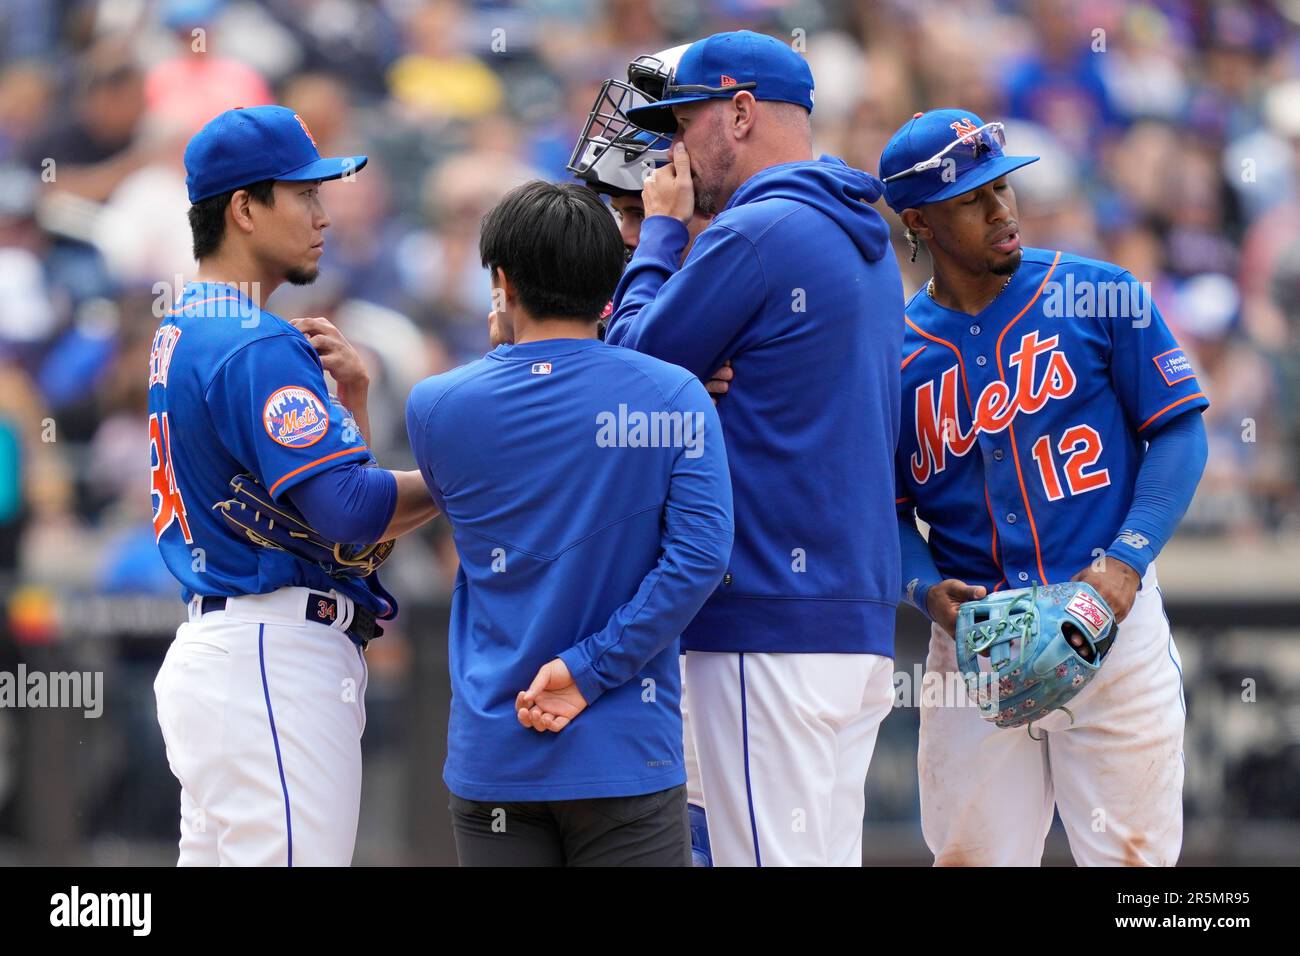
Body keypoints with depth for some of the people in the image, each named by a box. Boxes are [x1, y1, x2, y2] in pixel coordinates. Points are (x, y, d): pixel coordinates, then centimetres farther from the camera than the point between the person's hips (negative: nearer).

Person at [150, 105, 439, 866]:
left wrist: (350, 395, 5)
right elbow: (353, 513, -22)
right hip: (277, 661, -11)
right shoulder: (257, 347, -14)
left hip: (212, 649, 11)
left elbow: (321, 478, 21)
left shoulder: (183, 333, 18)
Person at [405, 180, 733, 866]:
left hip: (492, 753, 1)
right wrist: (592, 669, -10)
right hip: (629, 757, -1)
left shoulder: (437, 407, -1)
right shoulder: (675, 398, -4)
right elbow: (698, 557, -13)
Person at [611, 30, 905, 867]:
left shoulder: (757, 232, -12)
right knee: (829, 857, 10)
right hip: (864, 618, 9)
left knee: (773, 856, -9)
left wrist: (662, 228, 7)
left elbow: (634, 365, -5)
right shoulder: (865, 241, 18)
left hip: (771, 621, -9)